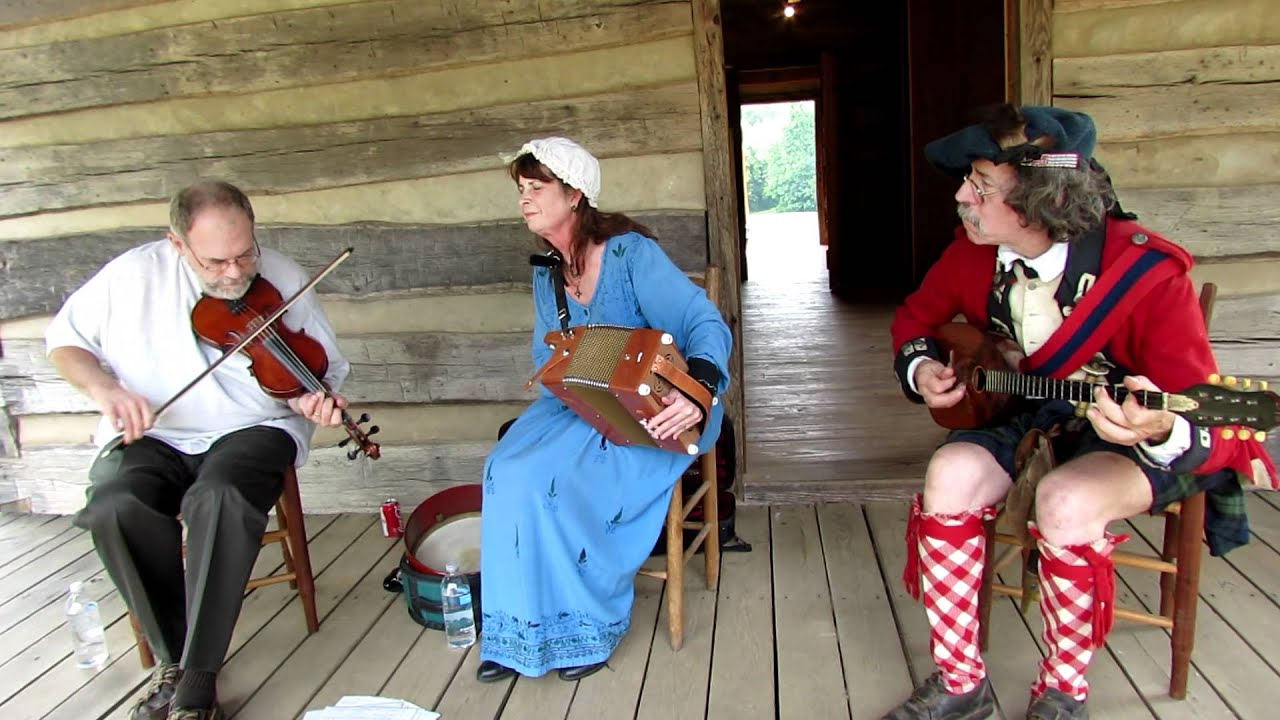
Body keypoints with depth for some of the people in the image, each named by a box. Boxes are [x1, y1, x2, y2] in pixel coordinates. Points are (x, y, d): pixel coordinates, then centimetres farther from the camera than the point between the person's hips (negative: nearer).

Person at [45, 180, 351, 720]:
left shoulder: (283, 280, -3)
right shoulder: (134, 274, -2)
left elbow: (323, 370, 3)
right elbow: (63, 339, 9)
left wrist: (318, 400, -21)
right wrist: (102, 386, -12)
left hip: (251, 431, -1)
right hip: (150, 437, 2)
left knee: (220, 497, -35)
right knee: (114, 507, -30)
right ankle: (172, 656, -8)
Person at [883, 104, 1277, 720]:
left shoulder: (1148, 275, -26)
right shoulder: (972, 253, -10)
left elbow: (1202, 424, -26)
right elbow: (916, 317, 12)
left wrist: (1160, 432, -50)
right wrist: (919, 368, -9)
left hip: (1126, 438, -4)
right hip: (1025, 417, 5)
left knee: (1066, 503, -35)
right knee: (951, 476, -26)